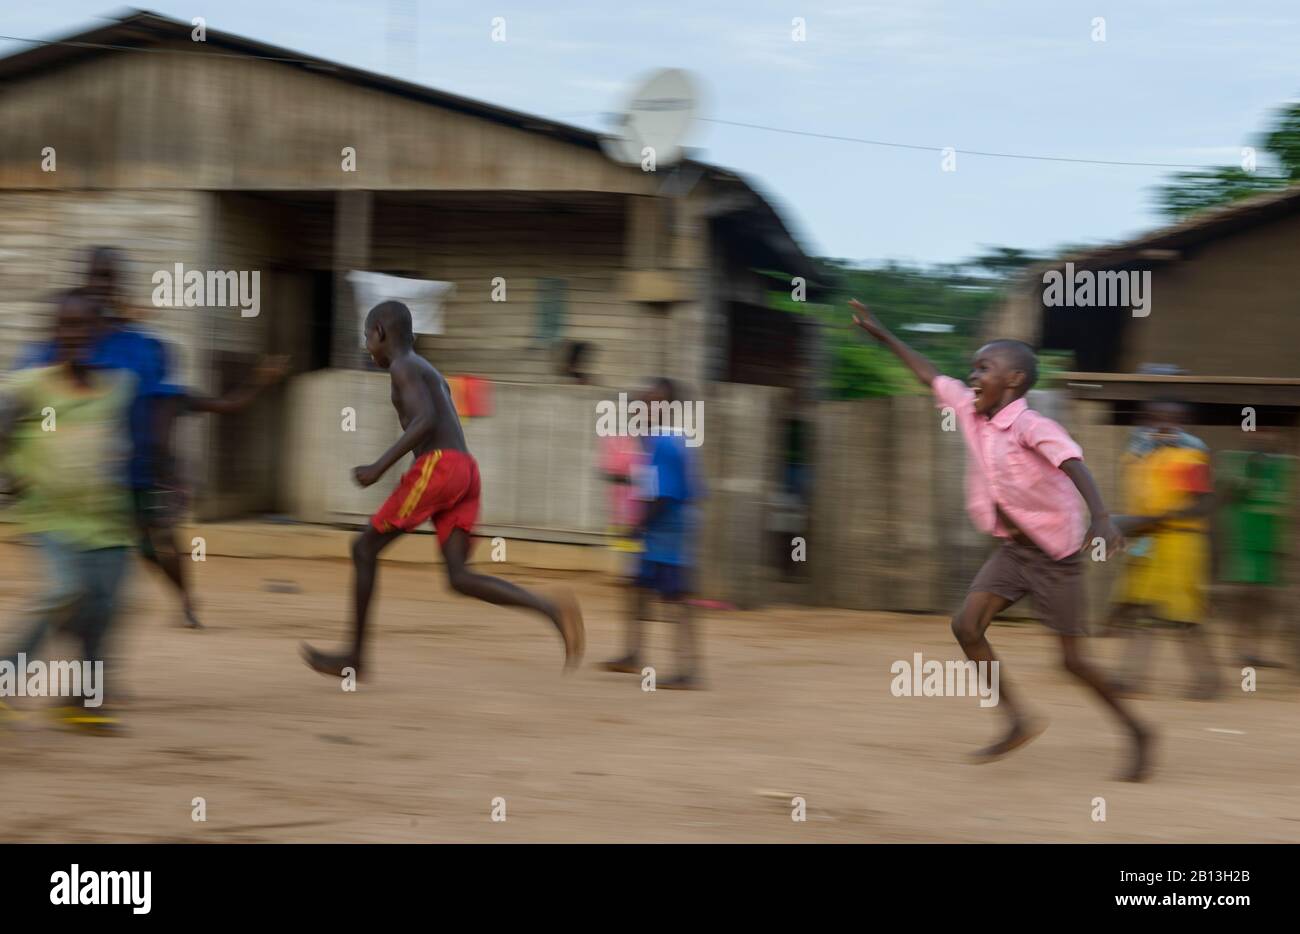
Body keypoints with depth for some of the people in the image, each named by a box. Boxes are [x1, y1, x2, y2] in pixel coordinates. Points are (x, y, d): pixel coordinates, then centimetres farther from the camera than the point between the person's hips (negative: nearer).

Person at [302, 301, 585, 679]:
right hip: (465, 474, 8)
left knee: (364, 548, 4)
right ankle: (552, 608, -20)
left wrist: (379, 467, -15)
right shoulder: (430, 374, 28)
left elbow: (425, 420, -17)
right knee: (459, 577, -2)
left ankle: (355, 655, 6)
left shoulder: (403, 366, -1)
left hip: (437, 468, -8)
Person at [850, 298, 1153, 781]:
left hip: (1054, 554, -7)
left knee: (1072, 659, -3)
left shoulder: (1032, 427, -22)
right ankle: (1019, 720, 4)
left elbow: (1074, 465, -38)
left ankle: (1137, 733, 16)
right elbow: (930, 375, 15)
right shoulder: (970, 410, 1)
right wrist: (881, 333, 19)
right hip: (1012, 549, 7)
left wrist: (1101, 518, -55)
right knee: (967, 624, -9)